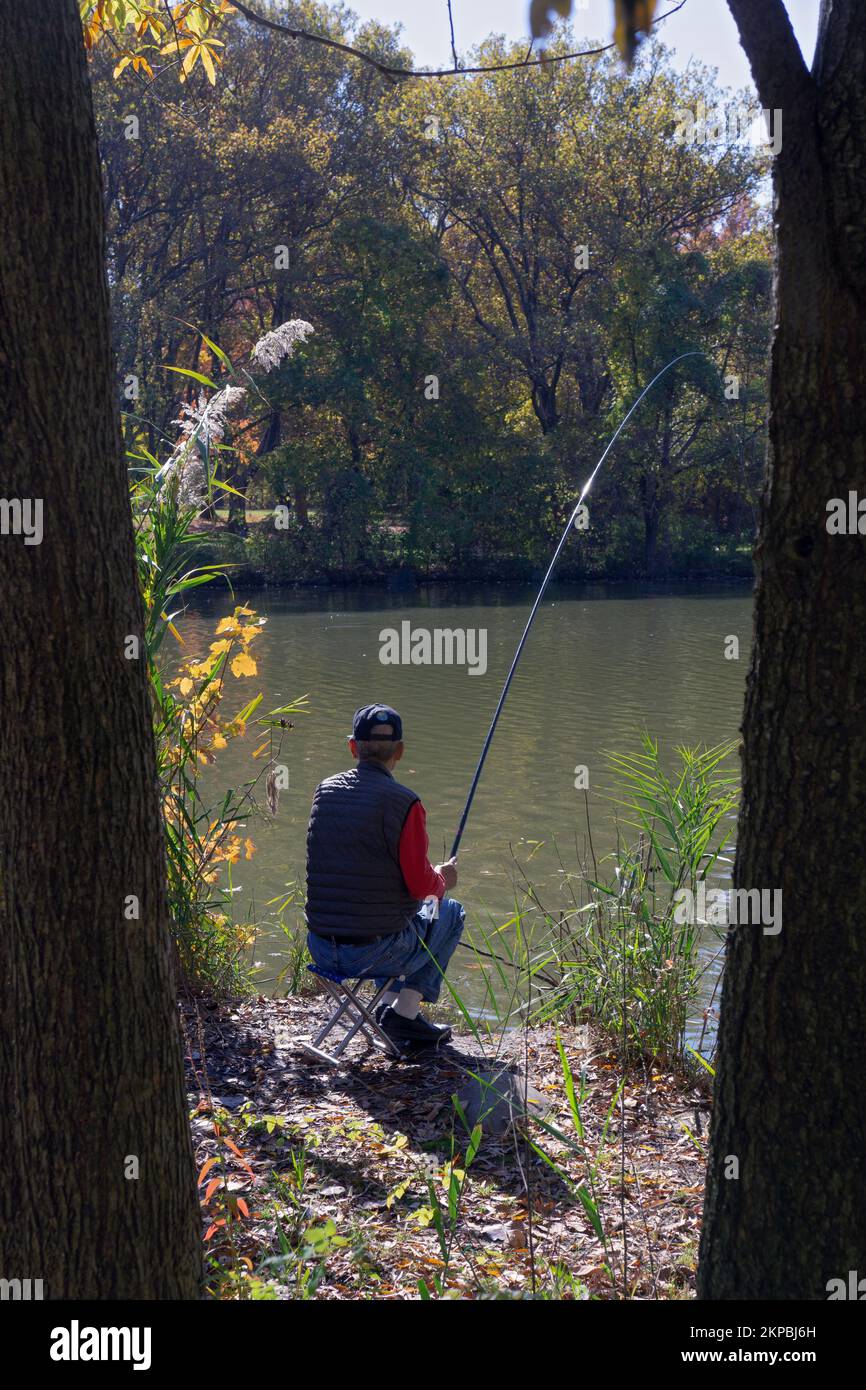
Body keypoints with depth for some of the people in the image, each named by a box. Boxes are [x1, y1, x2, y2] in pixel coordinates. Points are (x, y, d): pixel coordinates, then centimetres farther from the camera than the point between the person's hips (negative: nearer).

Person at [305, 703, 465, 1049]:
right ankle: (405, 1014, 14)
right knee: (450, 912, 22)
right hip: (374, 952, -6)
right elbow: (421, 884, -14)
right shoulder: (404, 802, -14)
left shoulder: (325, 790, 4)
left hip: (320, 948, 6)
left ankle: (388, 1006, 28)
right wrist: (442, 878, 11)